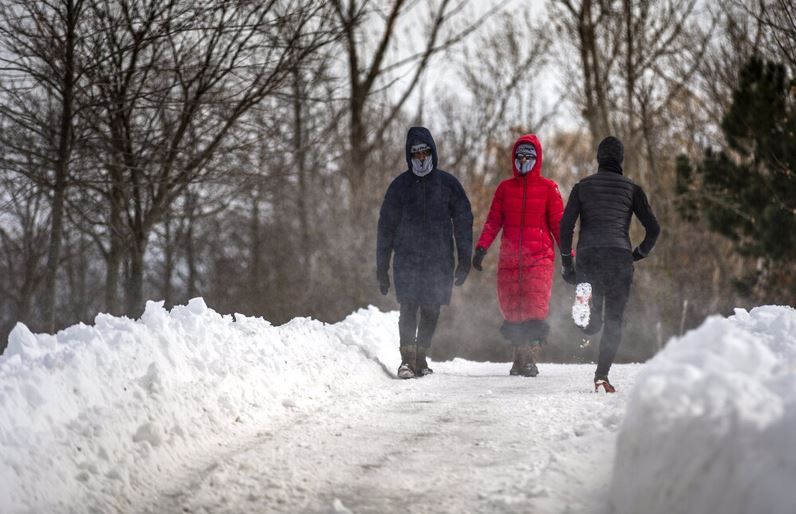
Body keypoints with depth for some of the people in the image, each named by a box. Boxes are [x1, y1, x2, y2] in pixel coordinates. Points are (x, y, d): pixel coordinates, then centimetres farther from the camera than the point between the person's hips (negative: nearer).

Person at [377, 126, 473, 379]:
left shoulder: (447, 183, 7)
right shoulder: (400, 185, 8)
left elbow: (463, 221, 9)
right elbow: (386, 226, 11)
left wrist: (465, 259, 2)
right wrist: (382, 265, 7)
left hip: (439, 260, 1)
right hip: (407, 258, -1)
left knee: (431, 310, 3)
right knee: (409, 308, -14)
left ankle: (420, 358, 17)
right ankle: (407, 359, -13)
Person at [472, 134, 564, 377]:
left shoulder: (548, 188, 6)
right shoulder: (505, 188, 13)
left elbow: (558, 223, 6)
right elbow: (493, 221, 11)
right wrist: (481, 247, -1)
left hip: (539, 257, -3)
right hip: (509, 259, 3)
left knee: (535, 309, -14)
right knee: (511, 311, 1)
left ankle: (531, 359, -14)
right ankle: (519, 358, 10)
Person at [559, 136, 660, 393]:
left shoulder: (582, 186, 11)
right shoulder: (631, 188, 9)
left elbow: (566, 225, 2)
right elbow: (653, 228, 4)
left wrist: (566, 263, 7)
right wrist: (639, 254, 21)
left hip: (587, 256, 1)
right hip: (619, 256, -1)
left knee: (592, 325, 7)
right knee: (614, 321, 4)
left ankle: (586, 302, -28)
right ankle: (602, 374, -10)